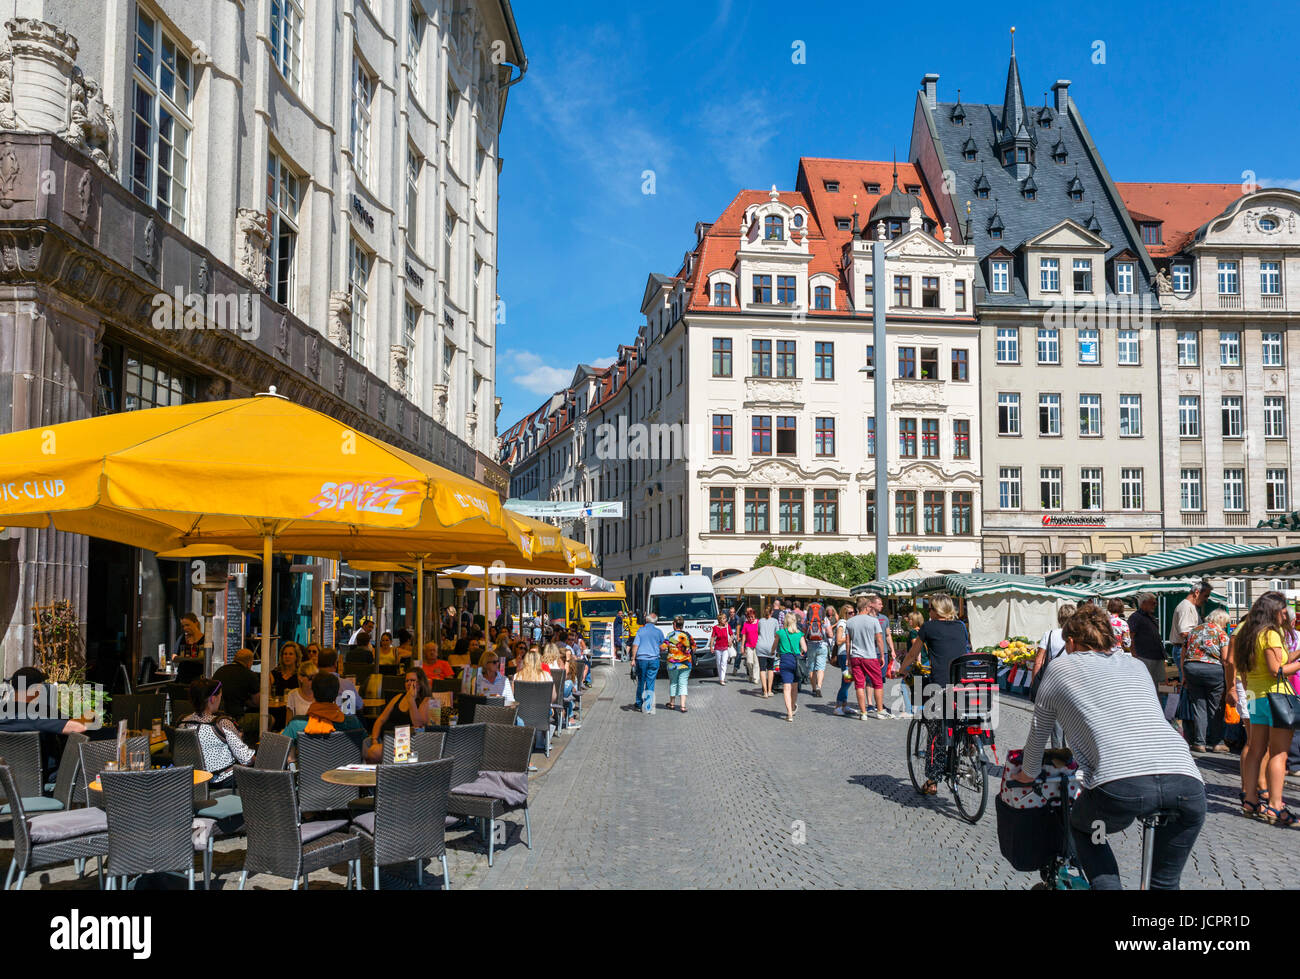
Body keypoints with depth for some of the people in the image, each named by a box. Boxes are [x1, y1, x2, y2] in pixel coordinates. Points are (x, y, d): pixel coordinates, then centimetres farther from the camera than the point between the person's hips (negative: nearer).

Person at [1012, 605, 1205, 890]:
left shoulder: (1061, 668, 21)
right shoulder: (1136, 667, 32)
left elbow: (1038, 734, 29)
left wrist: (1028, 775, 48)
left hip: (1120, 784, -4)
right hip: (1189, 782, 4)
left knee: (1082, 828, 28)